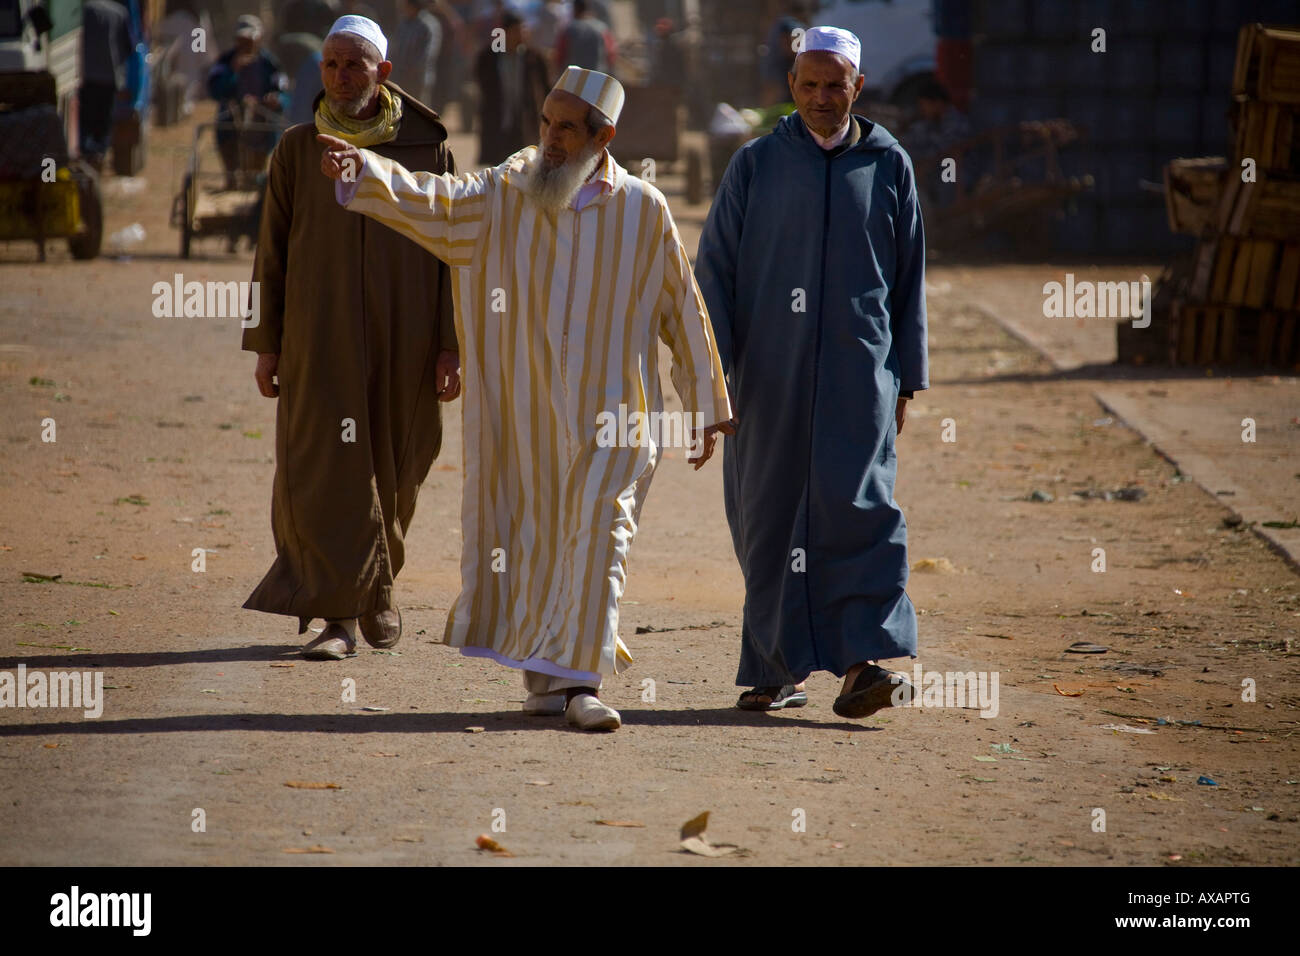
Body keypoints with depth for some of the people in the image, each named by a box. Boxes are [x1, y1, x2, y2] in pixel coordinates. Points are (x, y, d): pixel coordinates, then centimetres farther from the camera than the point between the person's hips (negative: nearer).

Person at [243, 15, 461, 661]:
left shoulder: (428, 149, 2)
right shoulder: (297, 152, 4)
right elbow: (271, 254, 7)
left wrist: (451, 348, -3)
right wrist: (266, 346, 2)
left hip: (402, 344, 1)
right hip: (319, 343, -1)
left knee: (390, 475, 11)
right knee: (326, 473, -10)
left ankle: (377, 584, 35)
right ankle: (338, 616, -10)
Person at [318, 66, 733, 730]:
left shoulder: (643, 210, -1)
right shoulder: (509, 194, 2)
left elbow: (681, 309, 5)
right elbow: (434, 201, -12)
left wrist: (706, 406, 8)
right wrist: (363, 170, -30)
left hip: (608, 410, -2)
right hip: (528, 408, 2)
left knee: (595, 534, -11)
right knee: (535, 537, 8)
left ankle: (579, 680, -11)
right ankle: (544, 677, 18)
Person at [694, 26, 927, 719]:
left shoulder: (887, 166, 9)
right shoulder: (756, 165, 7)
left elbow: (909, 281, 12)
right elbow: (714, 269, 6)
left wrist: (906, 378, 8)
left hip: (859, 369, -1)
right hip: (769, 373, 1)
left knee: (855, 501, -16)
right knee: (770, 521, 2)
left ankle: (862, 661, -20)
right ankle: (779, 673, 11)